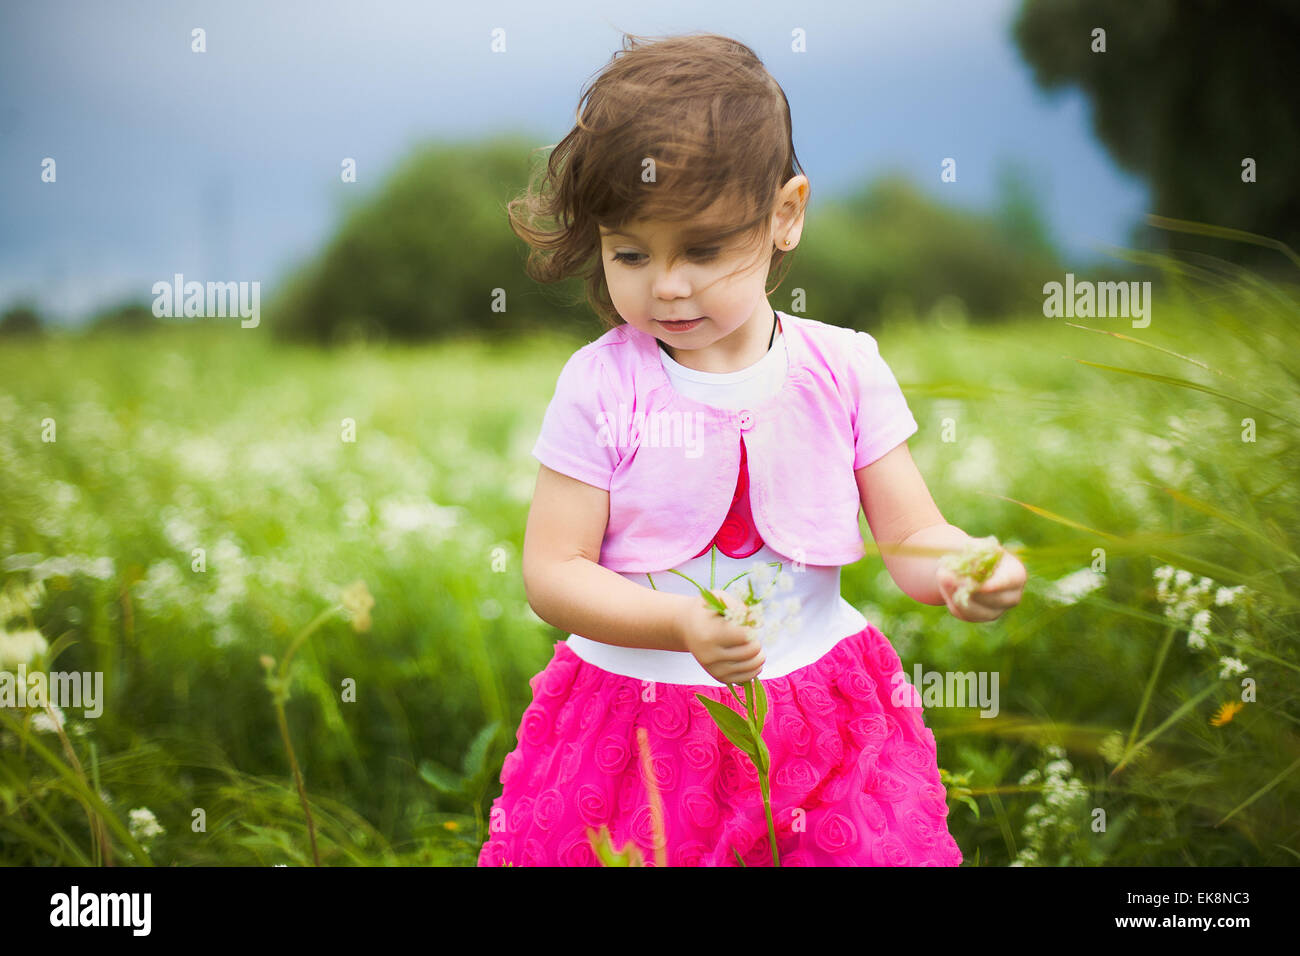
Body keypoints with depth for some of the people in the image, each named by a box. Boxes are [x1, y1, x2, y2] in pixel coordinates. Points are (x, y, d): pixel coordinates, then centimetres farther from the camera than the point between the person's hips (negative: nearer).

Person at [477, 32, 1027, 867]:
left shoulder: (843, 370, -5)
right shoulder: (601, 387, -10)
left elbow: (913, 535, -2)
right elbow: (552, 572, -10)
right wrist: (680, 627, -26)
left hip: (818, 722, 1)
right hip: (636, 719, -1)